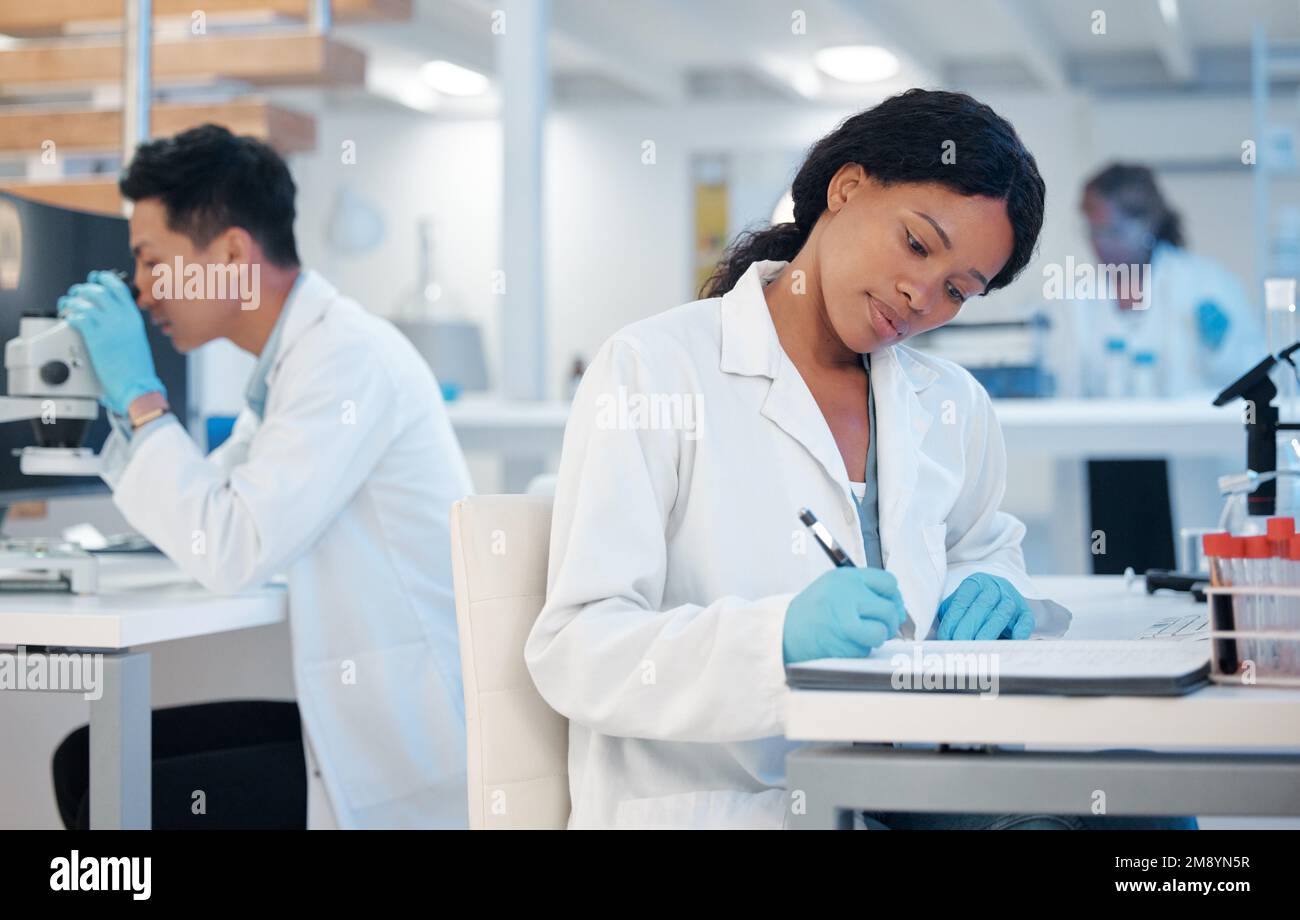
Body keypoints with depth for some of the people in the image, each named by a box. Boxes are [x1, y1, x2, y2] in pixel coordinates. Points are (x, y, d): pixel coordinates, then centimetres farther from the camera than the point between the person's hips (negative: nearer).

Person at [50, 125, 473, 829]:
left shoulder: (348, 356, -19)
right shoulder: (298, 353, 12)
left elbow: (231, 553, -24)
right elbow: (193, 522, 19)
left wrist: (140, 394, -15)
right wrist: (123, 394, 9)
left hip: (410, 743, -9)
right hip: (355, 714, 9)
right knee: (88, 757, 8)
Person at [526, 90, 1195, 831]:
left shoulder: (952, 408, 14)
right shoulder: (653, 371, -4)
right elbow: (573, 652, -12)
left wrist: (992, 591, 7)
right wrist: (778, 636, -29)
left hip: (896, 797, 7)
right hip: (711, 804, -6)